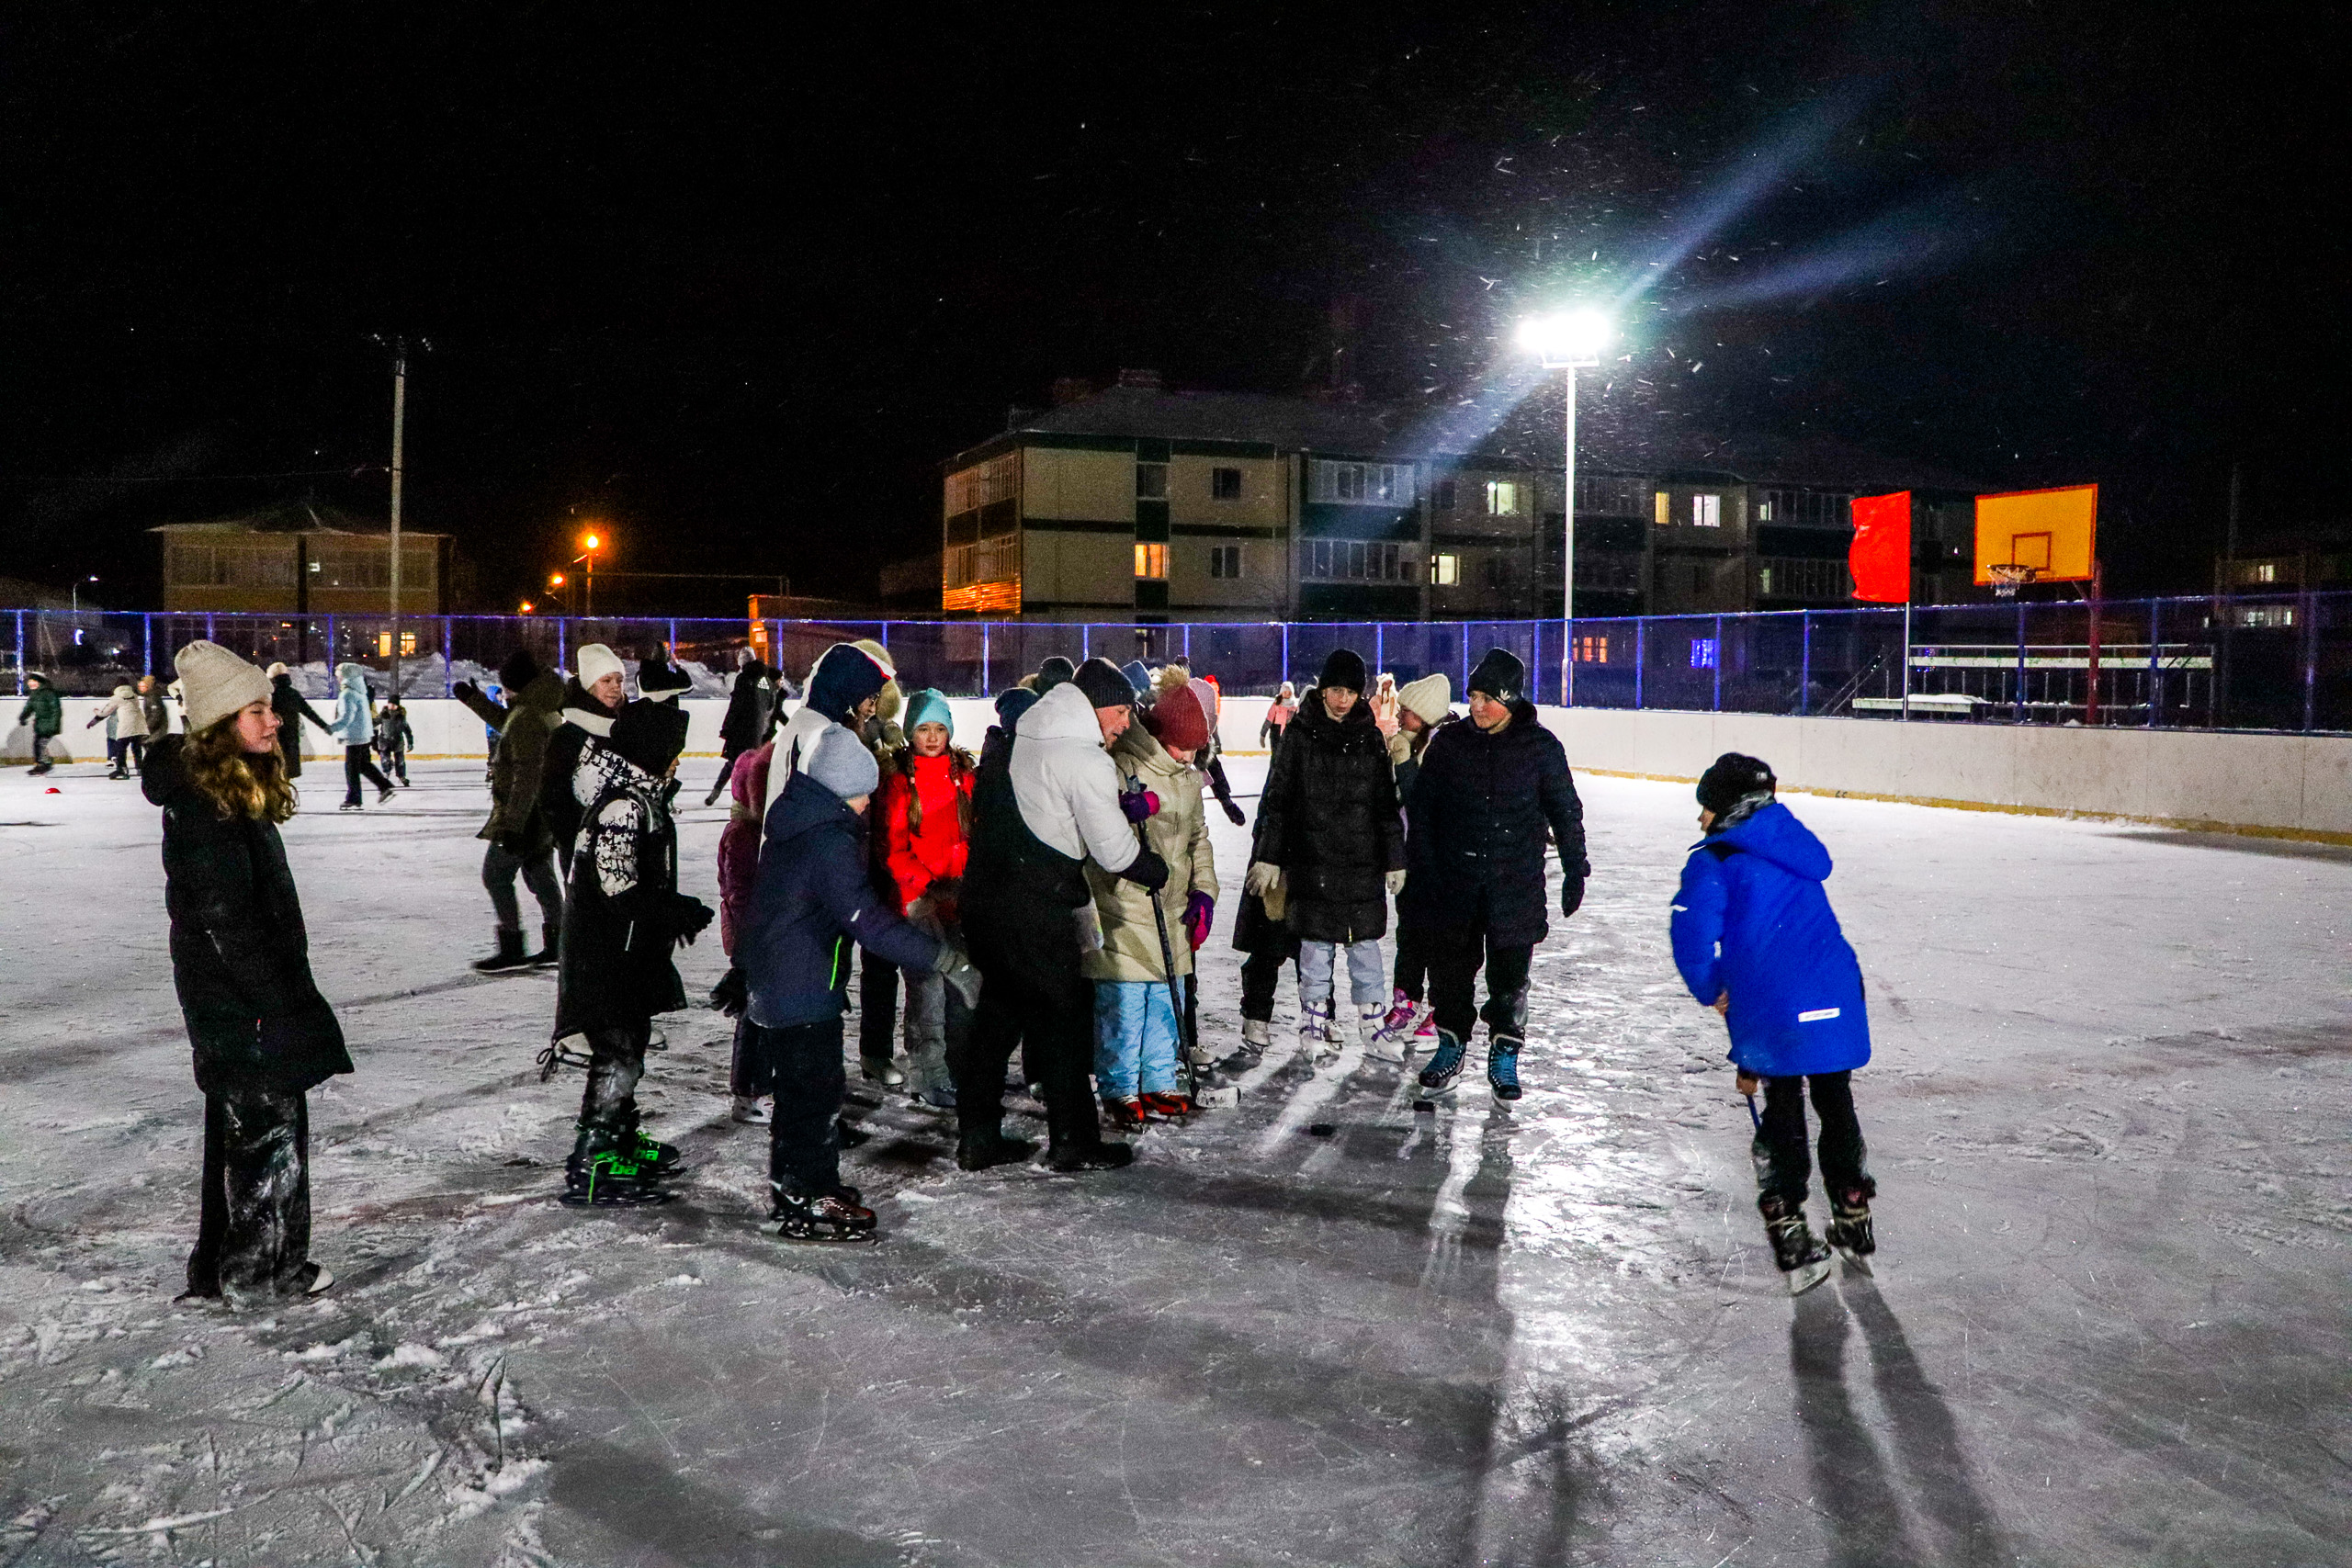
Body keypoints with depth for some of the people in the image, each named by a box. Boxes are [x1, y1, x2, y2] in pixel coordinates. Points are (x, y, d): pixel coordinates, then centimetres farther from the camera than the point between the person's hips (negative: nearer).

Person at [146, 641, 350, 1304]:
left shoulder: (240, 790, 10)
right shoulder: (201, 806, -20)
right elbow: (224, 920, -22)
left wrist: (291, 989, 20)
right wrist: (281, 1001, -20)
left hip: (256, 990, 10)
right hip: (239, 1000, -10)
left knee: (241, 1127, 17)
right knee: (271, 1125, 0)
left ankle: (222, 1267, 29)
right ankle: (260, 1271, 13)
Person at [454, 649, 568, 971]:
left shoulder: (528, 717, -22)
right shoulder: (545, 710, 9)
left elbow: (527, 775, -28)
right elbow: (505, 722, 32)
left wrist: (513, 823, -29)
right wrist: (473, 698, 34)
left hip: (524, 813, -10)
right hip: (543, 813, 10)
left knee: (496, 875, -1)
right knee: (540, 875, 17)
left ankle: (512, 947, 2)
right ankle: (555, 945, 23)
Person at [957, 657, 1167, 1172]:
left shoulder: (1016, 740, 12)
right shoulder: (1085, 761, -15)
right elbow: (1114, 851, -12)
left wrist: (1126, 807, 14)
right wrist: (1159, 870, 8)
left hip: (984, 894, 8)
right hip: (1035, 911, -8)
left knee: (1000, 1010, 17)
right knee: (1064, 1014, 5)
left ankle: (977, 1136, 23)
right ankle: (1073, 1141, 14)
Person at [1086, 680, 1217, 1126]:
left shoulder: (1189, 779, 13)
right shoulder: (1118, 766, -11)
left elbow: (1198, 839, 20)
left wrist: (1203, 891, 9)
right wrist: (1124, 810, -31)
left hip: (1172, 914, 7)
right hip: (1122, 908, -7)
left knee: (1166, 1002, 12)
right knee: (1123, 1004, -3)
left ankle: (1159, 1085, 24)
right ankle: (1119, 1091, 10)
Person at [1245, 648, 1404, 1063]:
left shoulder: (1371, 737, 6)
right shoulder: (1300, 734, -2)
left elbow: (1387, 802, 10)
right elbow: (1276, 799, -1)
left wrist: (1395, 860, 9)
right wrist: (1267, 857, -4)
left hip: (1363, 860, 2)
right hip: (1311, 859, -2)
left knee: (1364, 941, 7)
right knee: (1316, 943, 2)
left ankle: (1373, 1015, 22)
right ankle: (1316, 1022, 13)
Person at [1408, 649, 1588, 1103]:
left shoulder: (1540, 745, -3)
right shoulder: (1449, 741, 0)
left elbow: (1565, 810, 4)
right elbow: (1422, 806, 4)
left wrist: (1575, 870, 4)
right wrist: (1422, 867, -2)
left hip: (1515, 885, -1)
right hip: (1453, 882, 2)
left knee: (1510, 974, 5)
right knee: (1451, 967, 9)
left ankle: (1504, 1058, 20)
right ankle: (1451, 1047, 27)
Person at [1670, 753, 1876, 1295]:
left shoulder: (1714, 862, -3)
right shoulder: (1800, 849, 19)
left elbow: (1693, 931, -16)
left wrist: (1712, 991, 4)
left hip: (1773, 1013, -5)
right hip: (1839, 1001, 6)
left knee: (1782, 1117, 8)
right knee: (1836, 1104, 21)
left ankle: (1791, 1236, 5)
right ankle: (1853, 1221, 35)